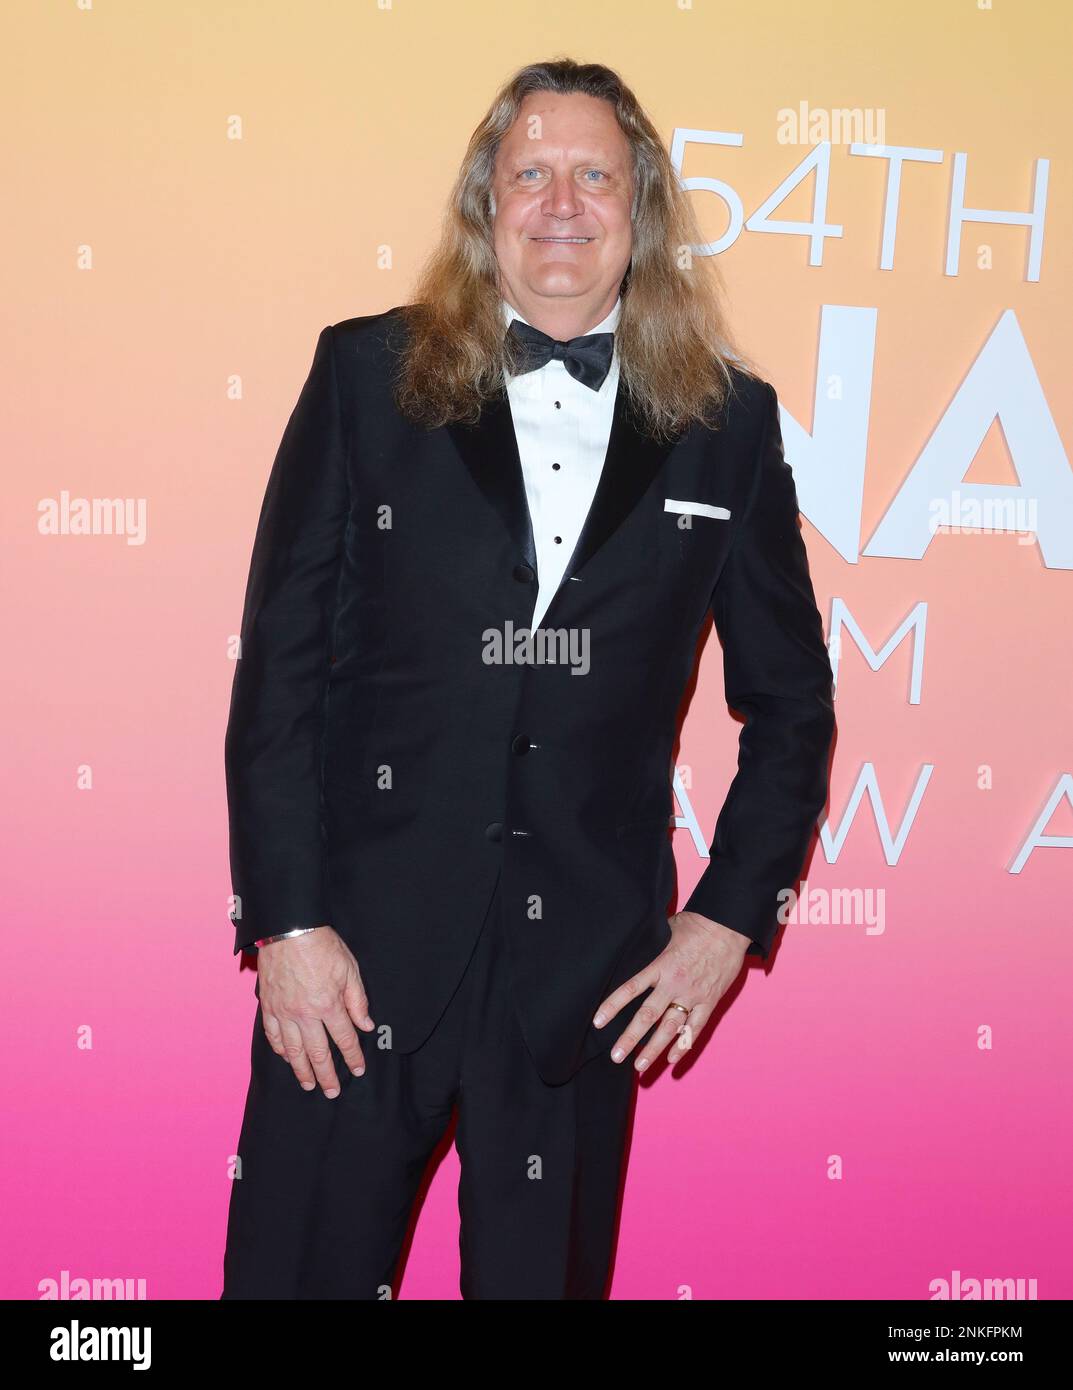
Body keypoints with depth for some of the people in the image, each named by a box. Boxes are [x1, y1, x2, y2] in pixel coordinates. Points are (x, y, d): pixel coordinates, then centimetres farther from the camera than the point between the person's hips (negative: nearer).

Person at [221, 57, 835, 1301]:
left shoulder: (727, 420, 3)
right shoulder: (369, 375, 0)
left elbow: (790, 698, 10)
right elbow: (280, 660, -2)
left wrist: (732, 916, 3)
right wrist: (285, 921, -7)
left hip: (592, 964, 1)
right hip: (362, 938, -1)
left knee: (546, 1270, 14)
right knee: (299, 1263, 9)